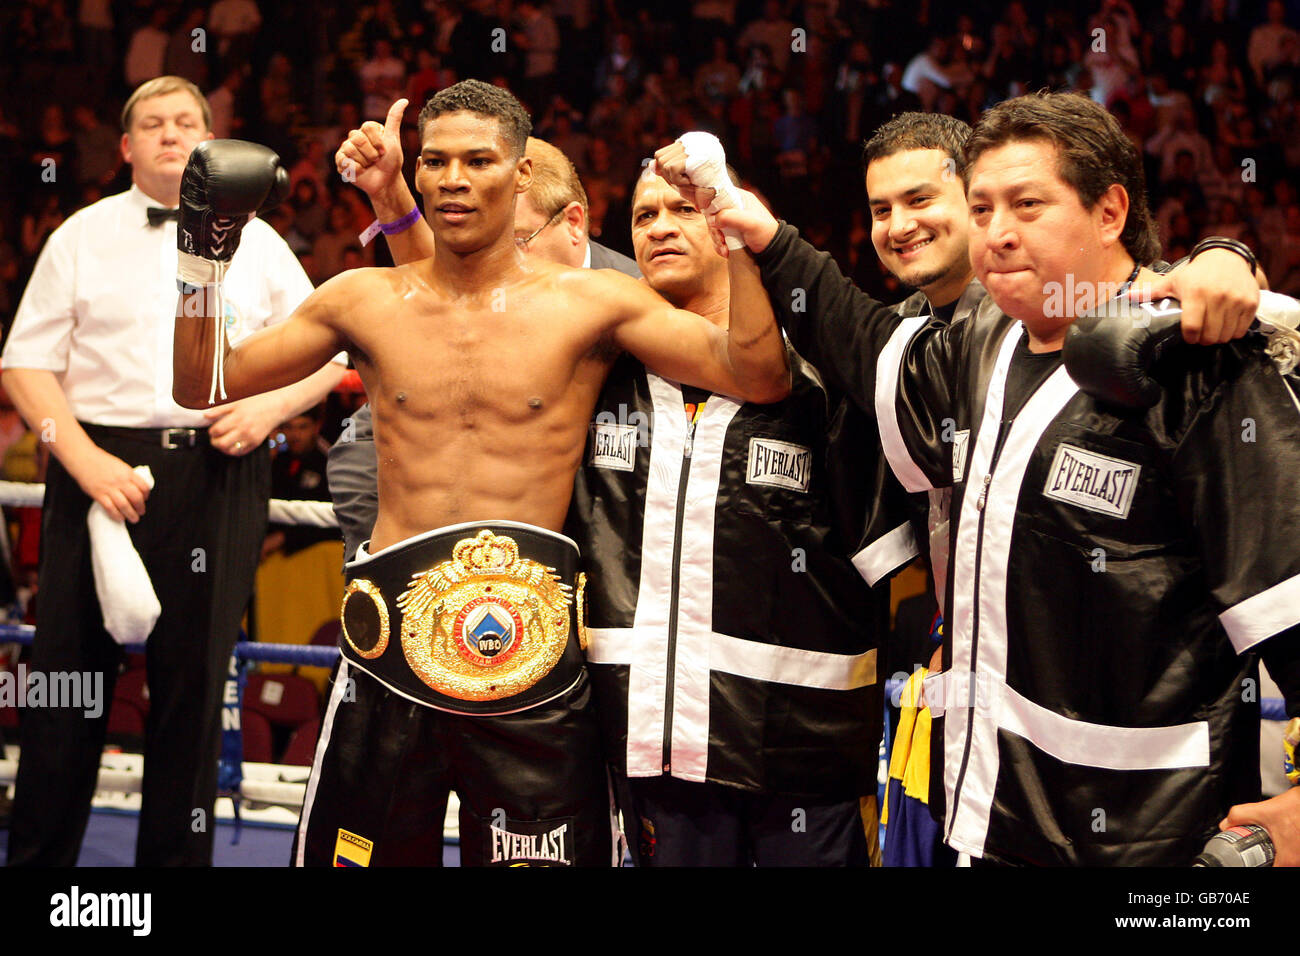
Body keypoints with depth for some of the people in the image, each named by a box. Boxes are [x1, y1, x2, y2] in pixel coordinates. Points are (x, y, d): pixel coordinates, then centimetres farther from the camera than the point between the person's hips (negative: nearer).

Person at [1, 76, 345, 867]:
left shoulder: (257, 244, 12)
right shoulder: (83, 237, 8)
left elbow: (325, 356, 16)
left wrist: (268, 408, -4)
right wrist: (85, 460, -11)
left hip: (220, 473, 1)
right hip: (102, 466, -1)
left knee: (194, 682, 4)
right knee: (69, 675, -1)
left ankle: (178, 857, 14)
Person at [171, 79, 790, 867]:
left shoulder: (588, 303, 0)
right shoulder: (365, 301, 7)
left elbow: (761, 379, -6)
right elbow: (203, 386, 15)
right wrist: (203, 257, 4)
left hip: (535, 654, -2)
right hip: (393, 657, 2)